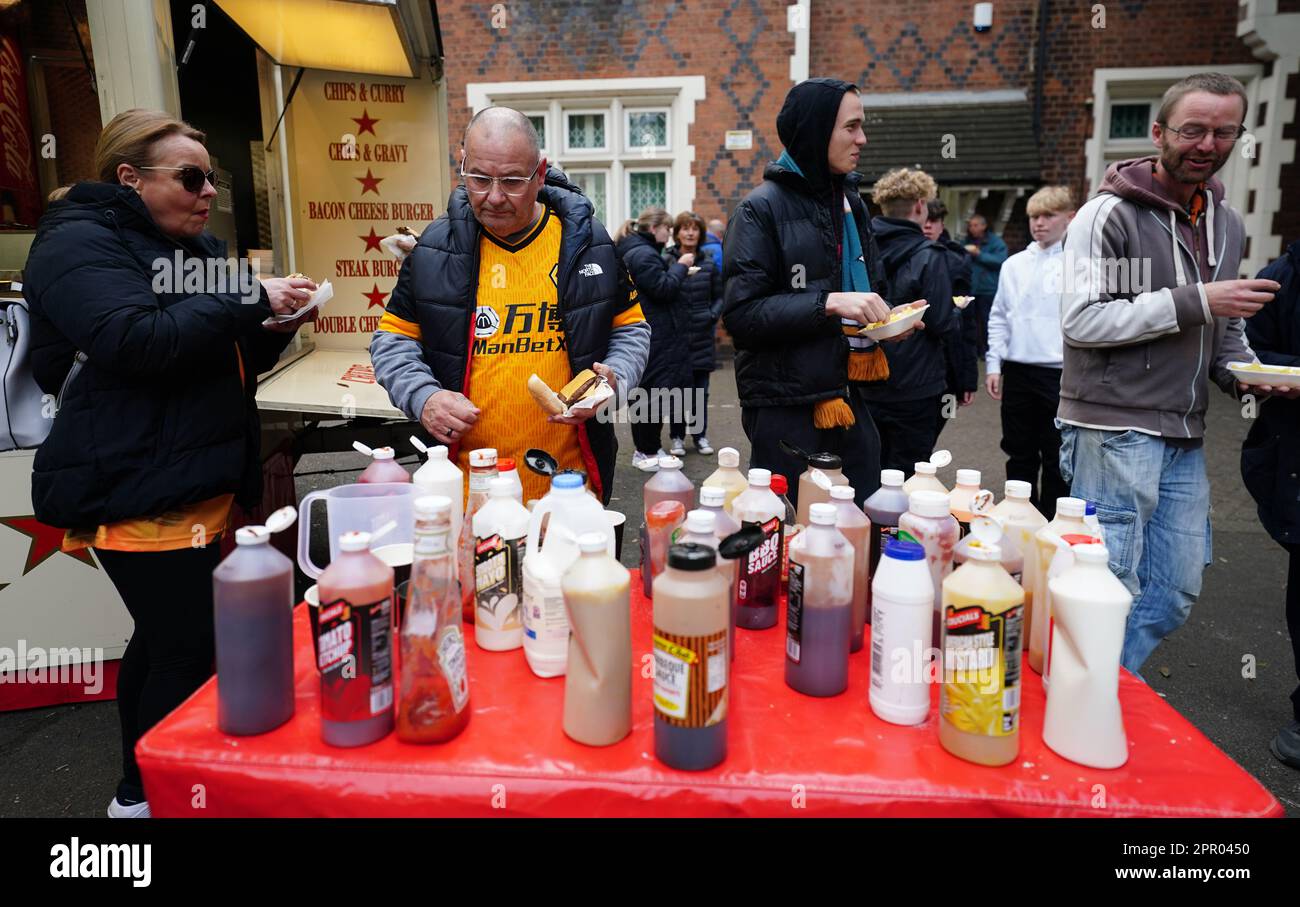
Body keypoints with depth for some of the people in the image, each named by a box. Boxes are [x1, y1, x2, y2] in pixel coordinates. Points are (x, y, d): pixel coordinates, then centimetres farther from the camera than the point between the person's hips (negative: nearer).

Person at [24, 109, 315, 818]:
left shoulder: (196, 248, 18)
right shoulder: (79, 245, -8)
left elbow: (232, 360, 21)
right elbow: (138, 340, -25)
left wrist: (275, 327, 1)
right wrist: (252, 300, -20)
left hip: (200, 485, 9)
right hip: (135, 491, -9)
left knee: (162, 639, 18)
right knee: (187, 653, -6)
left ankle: (142, 784, 35)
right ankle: (146, 794, 14)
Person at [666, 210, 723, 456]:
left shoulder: (709, 262, 7)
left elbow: (719, 295, 12)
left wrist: (713, 314, -4)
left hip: (702, 334, 3)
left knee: (700, 389, 8)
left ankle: (700, 435, 19)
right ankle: (677, 436, 13)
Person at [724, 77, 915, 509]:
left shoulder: (851, 203, 13)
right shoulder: (762, 208, -8)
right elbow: (740, 312, -16)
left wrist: (886, 316, 1)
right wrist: (828, 302, -23)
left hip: (849, 401, 7)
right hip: (784, 406, -7)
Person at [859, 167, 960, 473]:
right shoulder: (928, 256, -15)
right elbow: (942, 323, -16)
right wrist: (957, 313, 5)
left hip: (868, 387, 5)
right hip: (914, 387, -5)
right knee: (906, 479, 7)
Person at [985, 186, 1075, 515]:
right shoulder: (1014, 265, 10)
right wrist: (994, 364, 7)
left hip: (1062, 374, -4)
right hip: (1017, 372, 4)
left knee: (1057, 459, 6)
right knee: (1019, 454, 14)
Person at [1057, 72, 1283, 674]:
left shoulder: (1226, 224, 17)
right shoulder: (1110, 214, -7)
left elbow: (1221, 327, 24)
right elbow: (1081, 320, -17)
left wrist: (1246, 370, 4)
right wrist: (1194, 302, -19)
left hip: (1185, 439, 8)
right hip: (1114, 430, -8)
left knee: (1176, 593, 12)